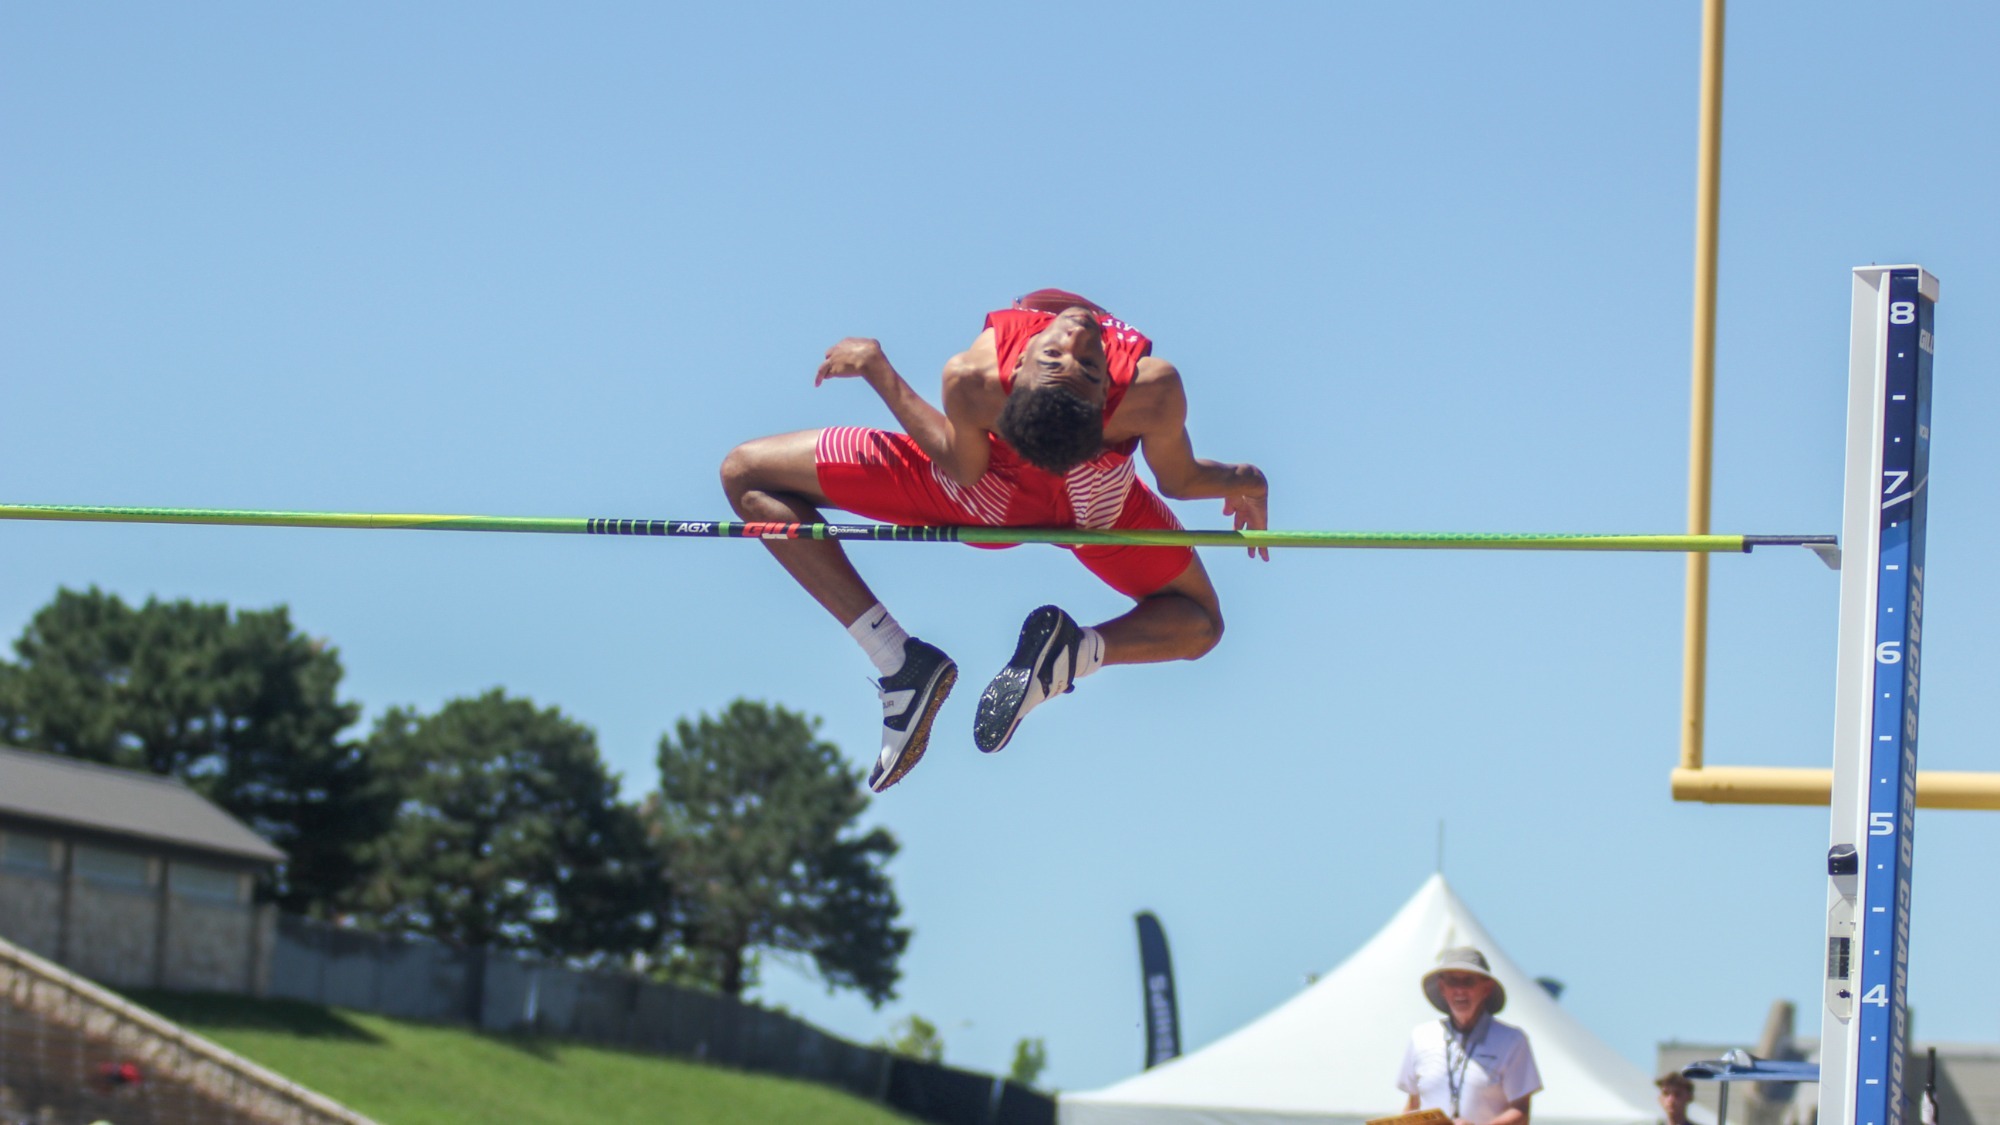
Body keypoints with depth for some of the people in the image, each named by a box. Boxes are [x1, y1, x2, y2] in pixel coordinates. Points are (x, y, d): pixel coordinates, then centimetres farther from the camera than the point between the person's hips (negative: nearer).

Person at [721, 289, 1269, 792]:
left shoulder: (970, 382, -43)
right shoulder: (1152, 391, -42)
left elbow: (962, 466, -21)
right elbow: (1179, 481, -21)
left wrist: (875, 368, -15)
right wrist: (1244, 481, 0)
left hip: (974, 501, -1)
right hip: (1090, 506, 1)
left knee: (746, 474, 1)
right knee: (1198, 624, 26)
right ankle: (1081, 651, -11)